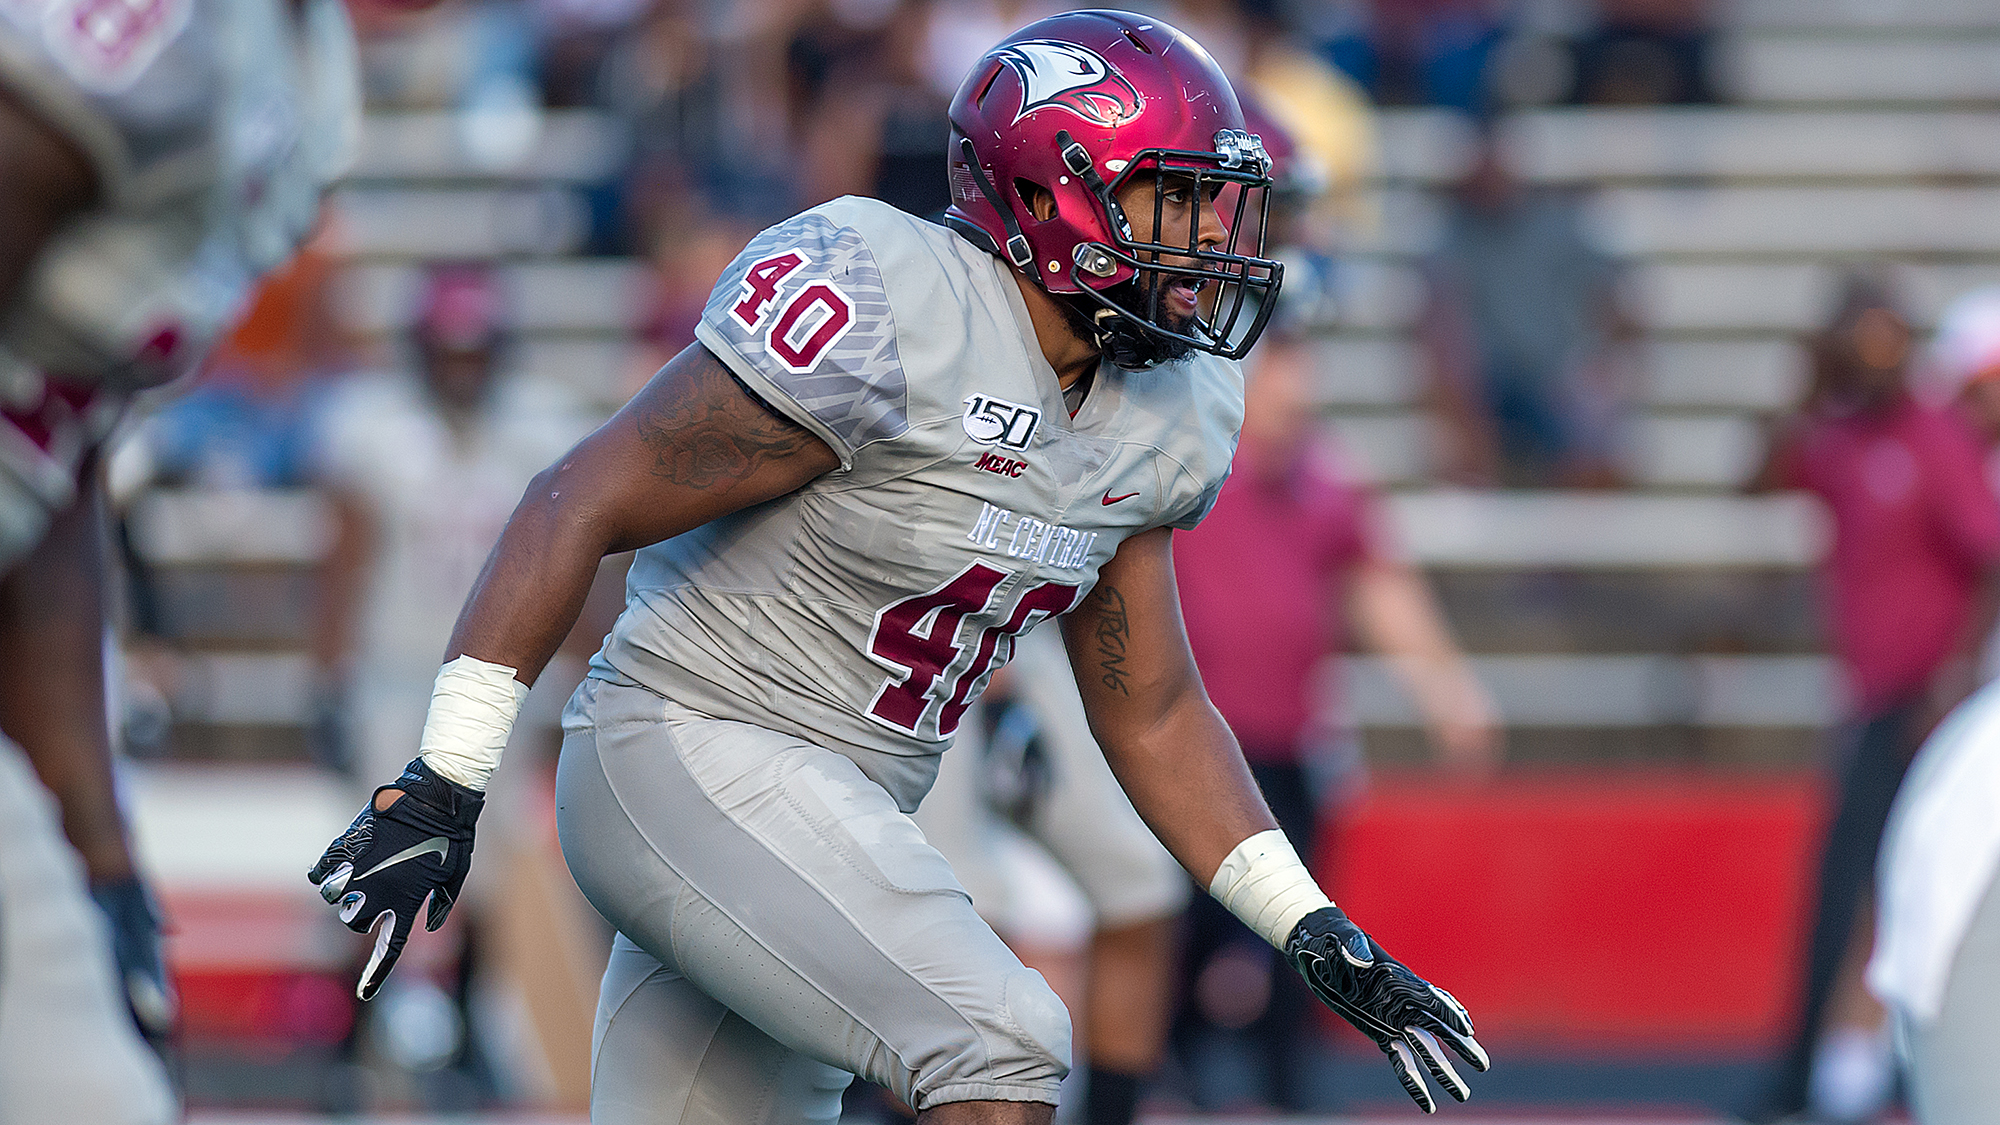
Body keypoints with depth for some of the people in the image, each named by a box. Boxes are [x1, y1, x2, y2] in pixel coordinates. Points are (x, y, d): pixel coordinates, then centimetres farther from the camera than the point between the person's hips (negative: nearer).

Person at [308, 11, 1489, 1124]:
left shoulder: (1157, 416, 6)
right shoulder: (891, 320, -20)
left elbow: (1150, 713, 16)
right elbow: (579, 506, -18)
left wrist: (1316, 931, 7)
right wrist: (442, 785, -20)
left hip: (832, 825, 9)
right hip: (693, 762, -9)